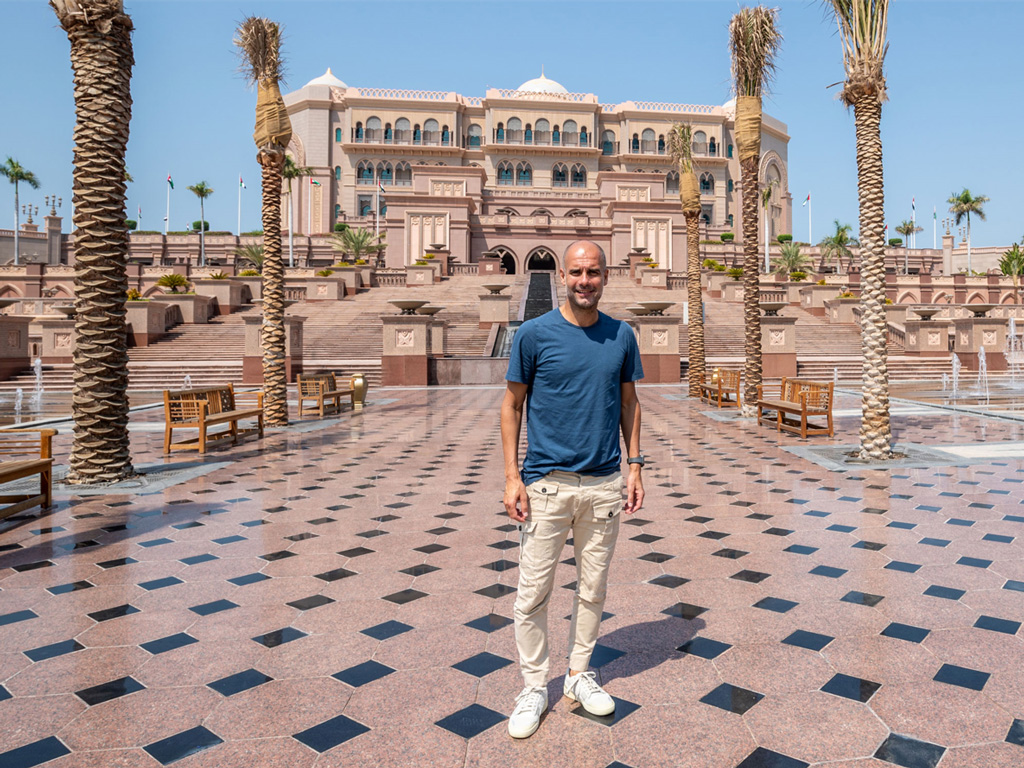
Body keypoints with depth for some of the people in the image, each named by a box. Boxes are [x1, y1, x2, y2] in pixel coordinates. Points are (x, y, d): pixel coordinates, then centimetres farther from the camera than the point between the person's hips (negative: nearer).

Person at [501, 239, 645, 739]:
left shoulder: (621, 336, 4)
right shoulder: (534, 334, -5)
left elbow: (628, 403, 13)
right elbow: (512, 405, -1)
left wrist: (634, 465, 6)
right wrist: (512, 477, -7)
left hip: (604, 484, 3)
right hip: (546, 482, -3)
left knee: (593, 589, 14)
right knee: (533, 592, 4)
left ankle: (578, 675, 33)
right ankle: (534, 688, 22)